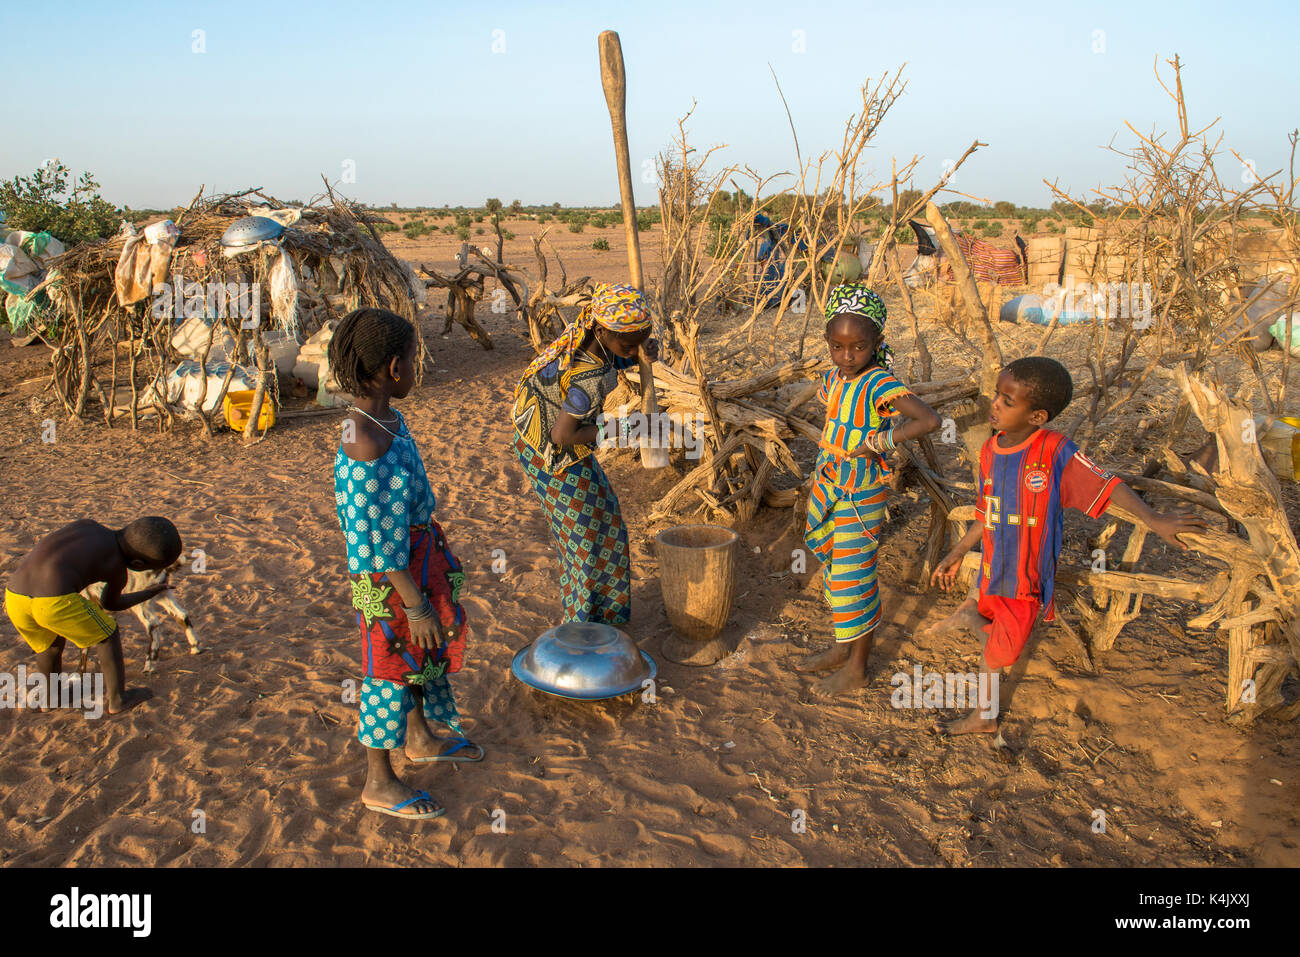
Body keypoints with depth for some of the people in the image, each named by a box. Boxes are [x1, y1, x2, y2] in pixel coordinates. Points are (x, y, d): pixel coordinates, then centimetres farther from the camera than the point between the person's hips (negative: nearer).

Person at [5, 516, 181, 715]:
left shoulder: (86, 524, 19)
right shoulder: (117, 572, 8)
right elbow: (109, 604, 29)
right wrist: (153, 591, 39)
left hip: (14, 596, 6)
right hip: (57, 602, -6)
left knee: (52, 641, 34)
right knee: (107, 633, 21)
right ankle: (118, 698, 29)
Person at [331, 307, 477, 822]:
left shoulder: (386, 417, -1)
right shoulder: (364, 447, -30)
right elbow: (377, 541, -26)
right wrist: (415, 605, -19)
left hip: (421, 553, 9)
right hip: (392, 574, -9)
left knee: (424, 653, 25)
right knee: (393, 668, 7)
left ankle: (421, 738, 49)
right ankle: (379, 781, 28)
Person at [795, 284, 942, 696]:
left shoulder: (880, 384, -21)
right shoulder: (833, 379, 3)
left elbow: (930, 420, -33)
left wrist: (878, 442, -29)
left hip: (860, 496, -8)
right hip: (827, 488, 8)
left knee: (854, 577, 2)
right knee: (832, 567, 18)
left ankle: (857, 667, 19)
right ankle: (842, 649, 36)